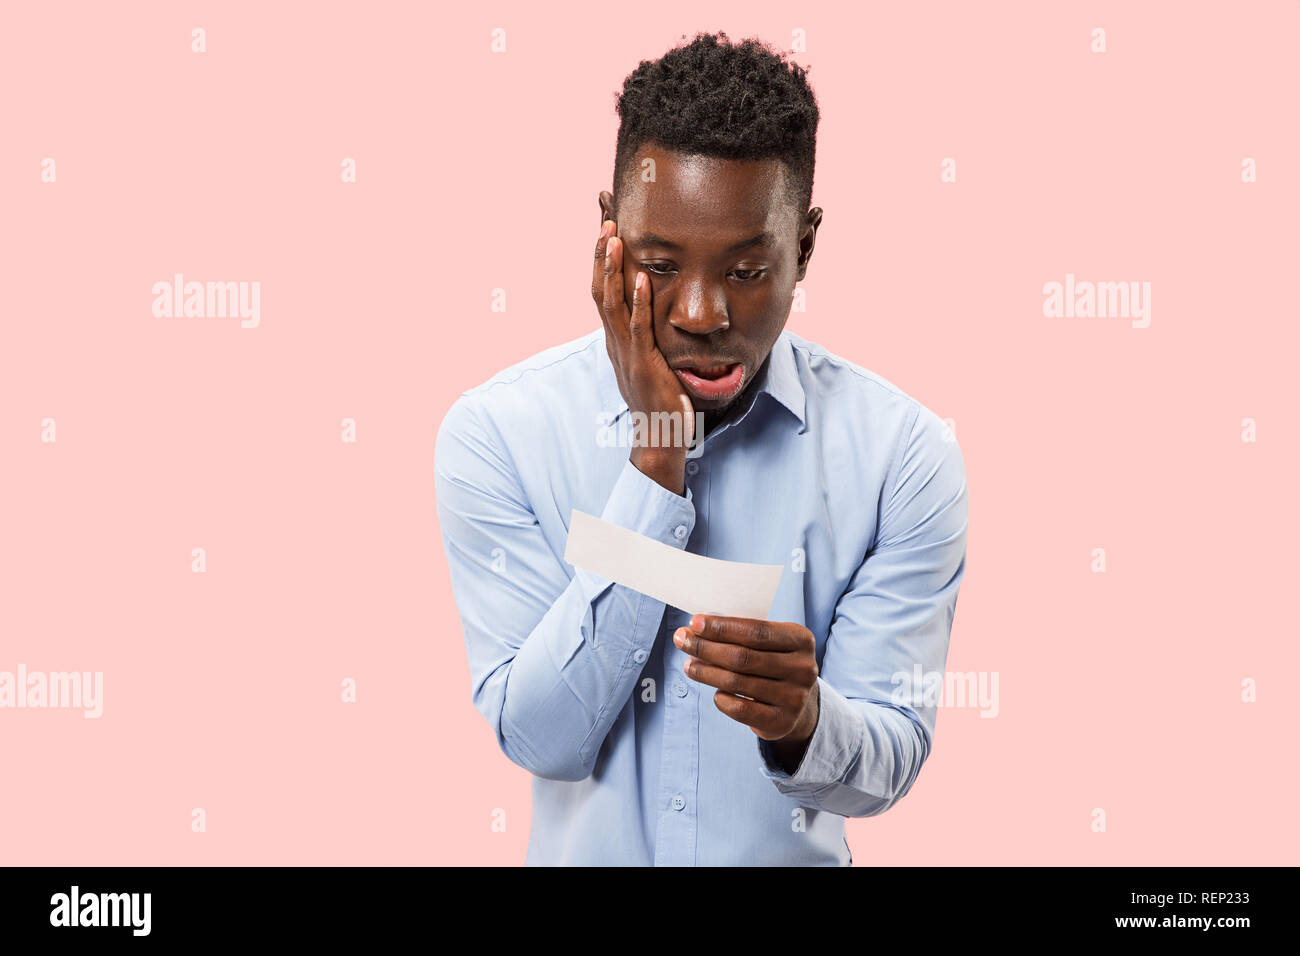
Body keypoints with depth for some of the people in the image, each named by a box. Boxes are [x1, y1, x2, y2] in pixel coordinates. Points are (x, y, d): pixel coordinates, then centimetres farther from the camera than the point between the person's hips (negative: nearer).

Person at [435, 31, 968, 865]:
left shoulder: (902, 455, -7)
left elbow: (887, 769, -6)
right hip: (585, 853, 0)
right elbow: (542, 738, -12)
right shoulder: (496, 434, -8)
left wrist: (803, 719, -26)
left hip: (793, 856, 1)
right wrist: (654, 462, -17)